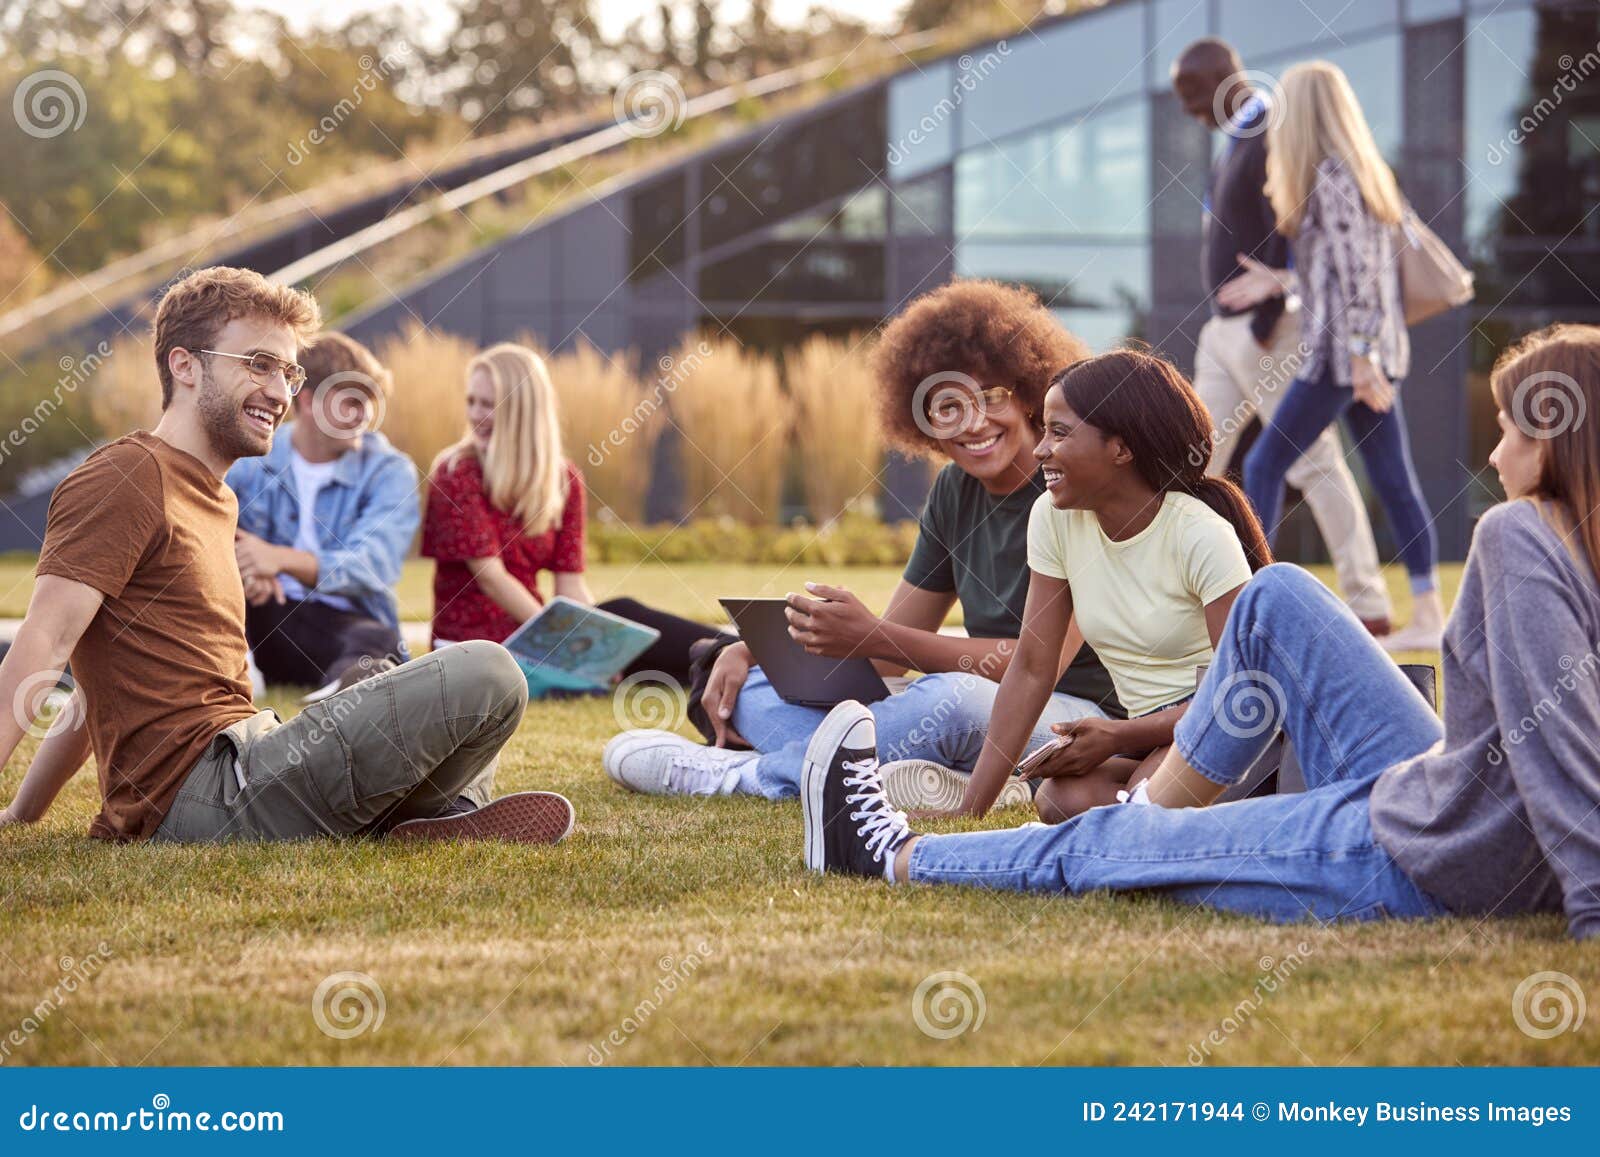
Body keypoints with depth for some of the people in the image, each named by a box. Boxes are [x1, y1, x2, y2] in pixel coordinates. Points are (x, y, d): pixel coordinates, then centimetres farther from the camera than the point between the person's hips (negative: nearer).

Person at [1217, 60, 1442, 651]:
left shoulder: (1329, 177, -12)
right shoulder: (1361, 171, 16)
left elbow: (1354, 269, -18)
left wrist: (1360, 356, -20)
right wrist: (1280, 283, 16)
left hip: (1340, 351, -9)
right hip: (1375, 351, 9)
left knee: (1265, 464, -2)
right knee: (1393, 477, 7)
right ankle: (1428, 613, 6)